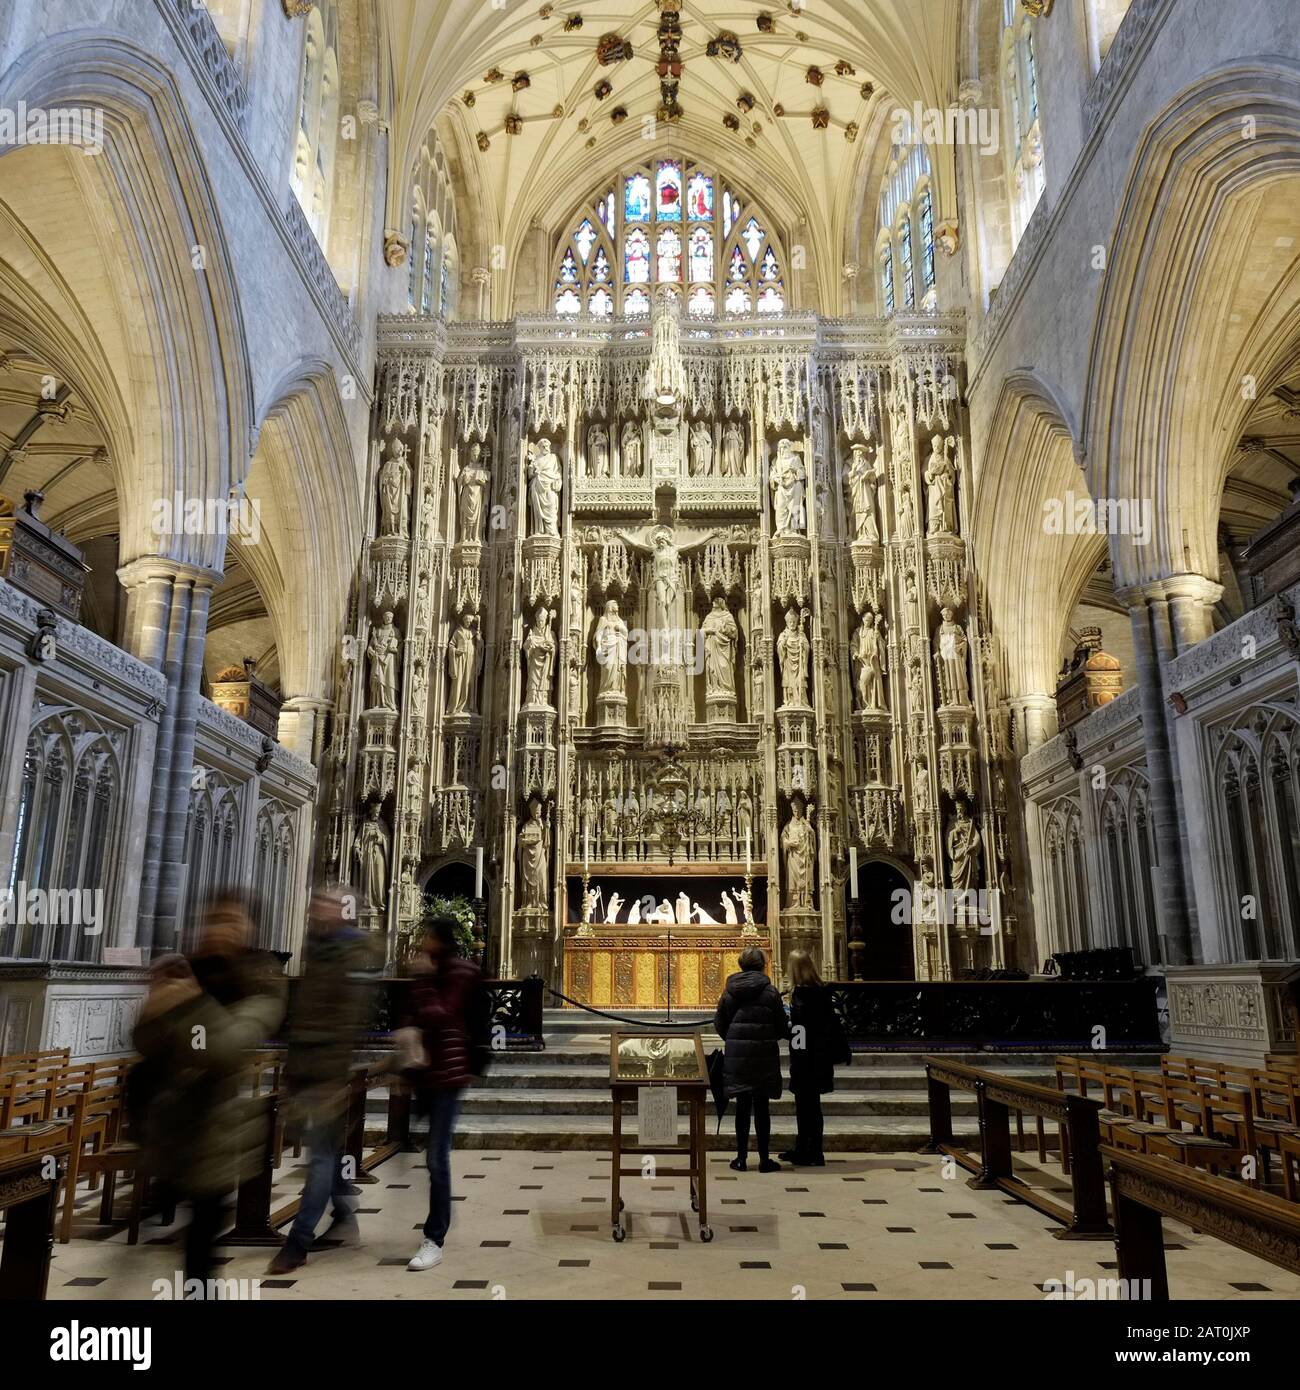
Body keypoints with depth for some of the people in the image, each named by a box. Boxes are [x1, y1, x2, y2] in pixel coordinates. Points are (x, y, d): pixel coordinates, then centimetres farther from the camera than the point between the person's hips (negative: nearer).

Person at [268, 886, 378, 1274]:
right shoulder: (317, 952, 14)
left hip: (329, 1074, -9)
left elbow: (351, 1024, -19)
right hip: (307, 1071, 9)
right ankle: (345, 1219, 32)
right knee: (328, 1148, 17)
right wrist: (293, 1069, 18)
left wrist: (335, 1079, -24)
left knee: (322, 1153, -1)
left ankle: (299, 1240, 4)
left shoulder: (355, 958, -13)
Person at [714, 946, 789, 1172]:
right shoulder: (769, 991, -7)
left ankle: (741, 1157, 13)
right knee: (761, 1106, 5)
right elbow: (782, 1027, -3)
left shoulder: (730, 990, 0)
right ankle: (764, 1159, 10)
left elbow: (719, 1023, 6)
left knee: (742, 1105, 10)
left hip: (736, 1054, 2)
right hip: (764, 1055, -2)